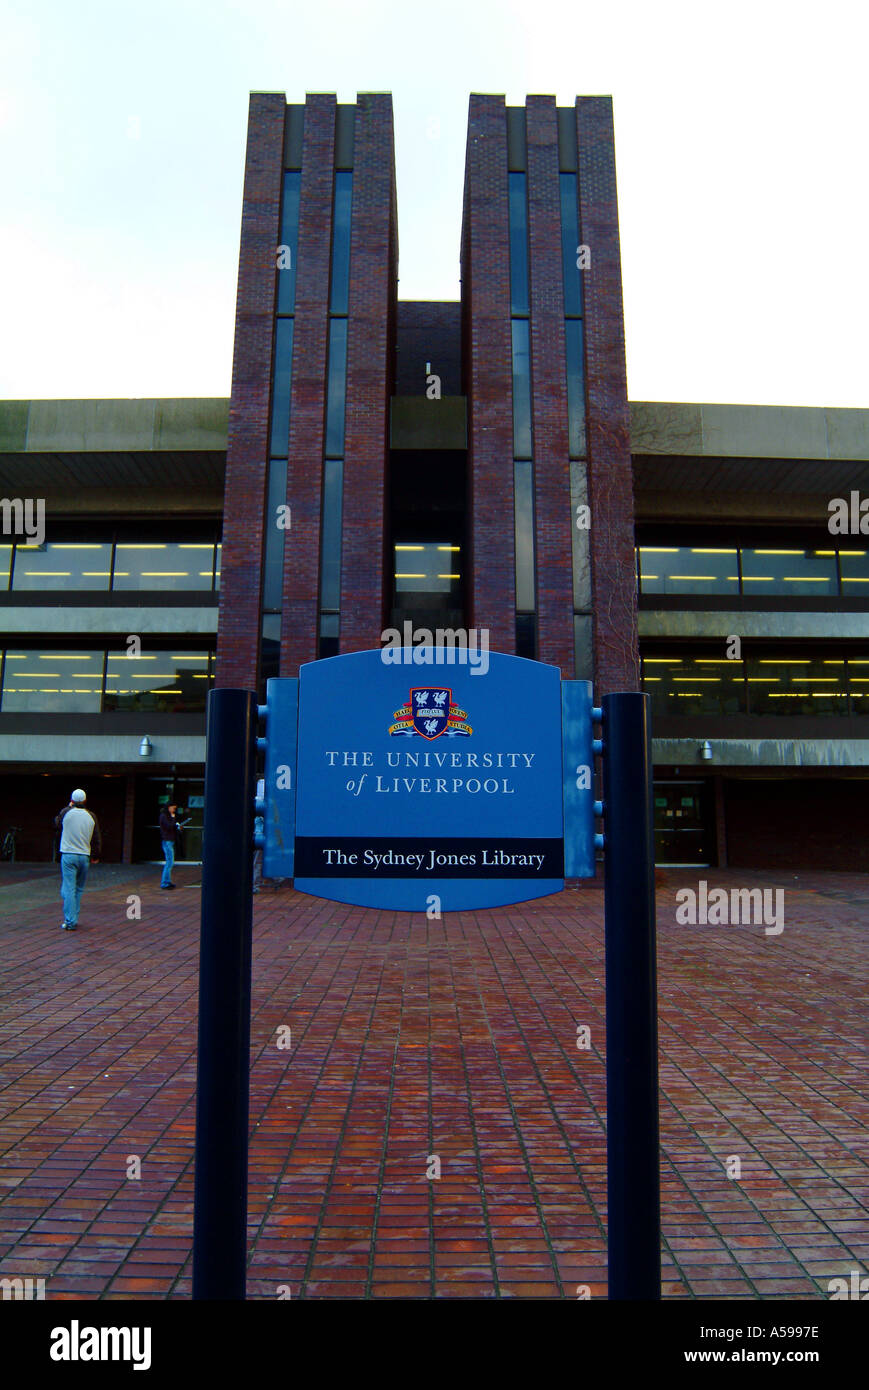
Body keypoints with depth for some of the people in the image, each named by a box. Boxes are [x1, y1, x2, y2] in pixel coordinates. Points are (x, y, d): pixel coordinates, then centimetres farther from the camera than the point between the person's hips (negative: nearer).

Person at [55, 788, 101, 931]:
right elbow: (97, 839, 6)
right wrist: (96, 856, 19)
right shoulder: (91, 816, 2)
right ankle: (74, 919, 19)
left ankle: (70, 922, -7)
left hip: (68, 856, -3)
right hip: (85, 856, 3)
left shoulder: (66, 812, -5)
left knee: (69, 889, -3)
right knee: (79, 890, 15)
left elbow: (57, 824, 17)